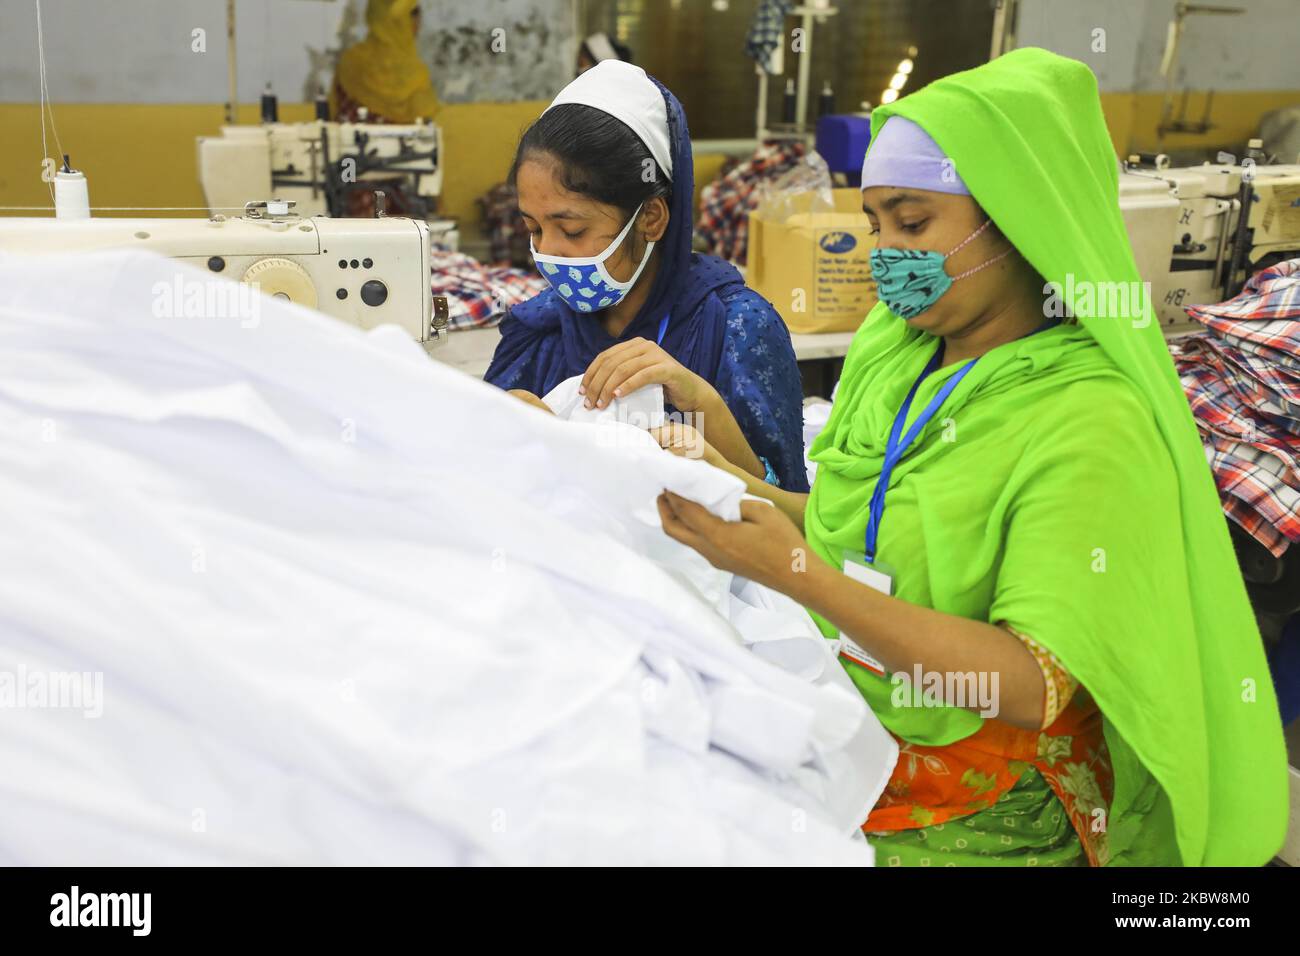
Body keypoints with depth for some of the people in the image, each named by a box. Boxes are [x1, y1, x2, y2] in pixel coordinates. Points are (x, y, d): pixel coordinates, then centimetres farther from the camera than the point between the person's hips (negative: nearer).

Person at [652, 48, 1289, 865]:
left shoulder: (1093, 421, -22)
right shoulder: (890, 348, -2)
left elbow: (1034, 686, -27)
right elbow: (881, 532, 2)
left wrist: (796, 573, -32)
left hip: (985, 825, -5)